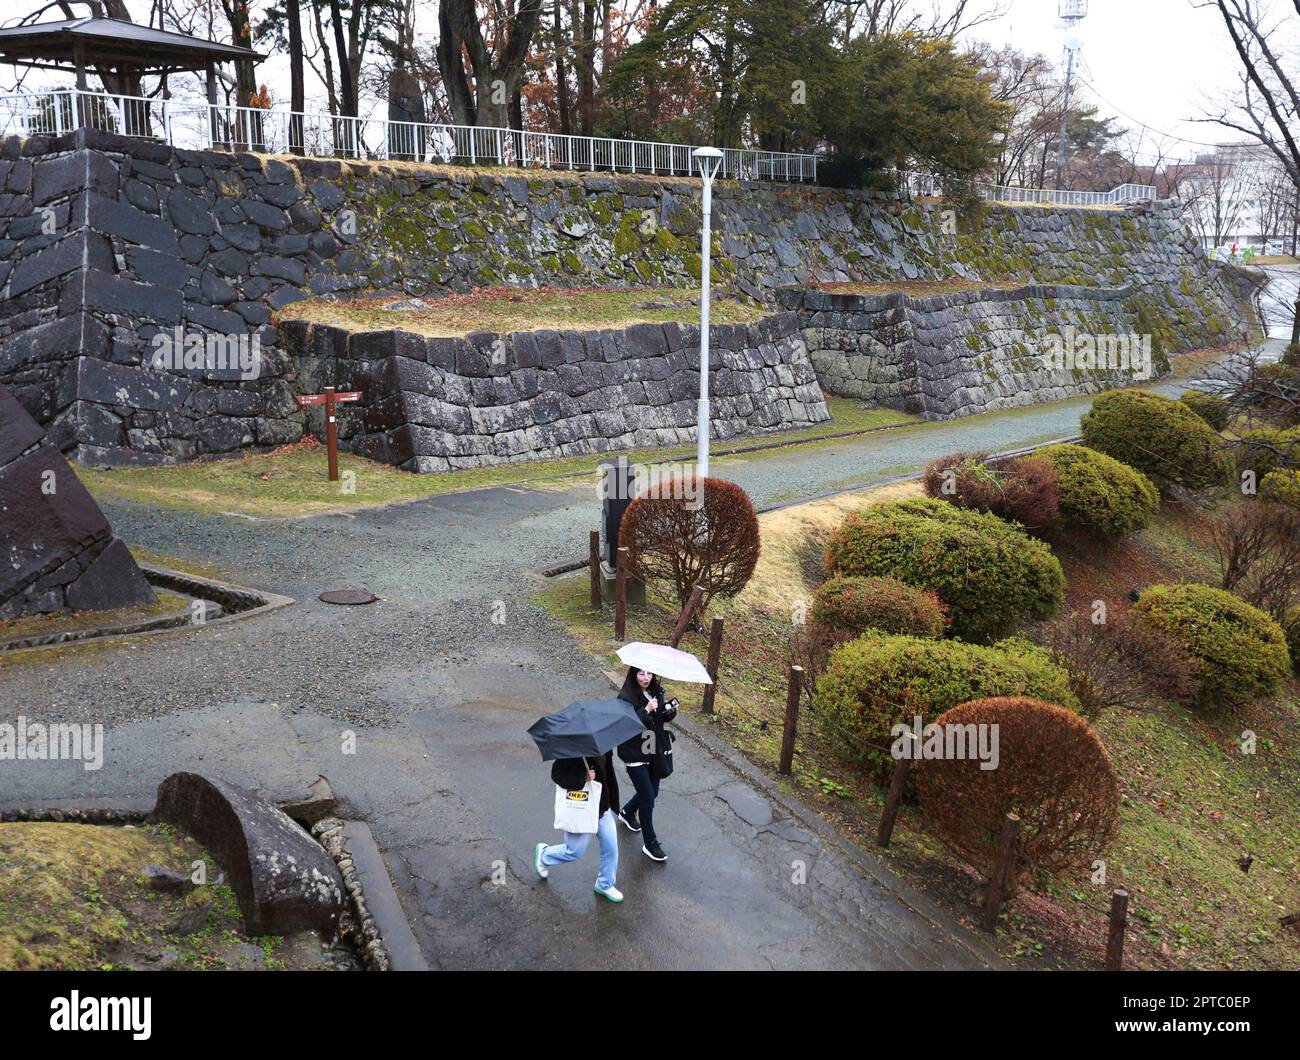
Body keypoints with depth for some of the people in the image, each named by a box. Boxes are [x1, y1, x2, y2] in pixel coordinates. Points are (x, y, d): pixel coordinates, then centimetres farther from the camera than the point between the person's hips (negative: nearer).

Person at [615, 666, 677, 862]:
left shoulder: (656, 691, 0)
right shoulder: (626, 697, -20)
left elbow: (662, 717, 11)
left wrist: (670, 711, -11)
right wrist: (646, 710, -36)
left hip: (654, 751, 7)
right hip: (635, 756, -7)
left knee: (652, 792, 20)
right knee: (648, 799, -2)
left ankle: (627, 813, 49)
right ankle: (650, 843, 13)